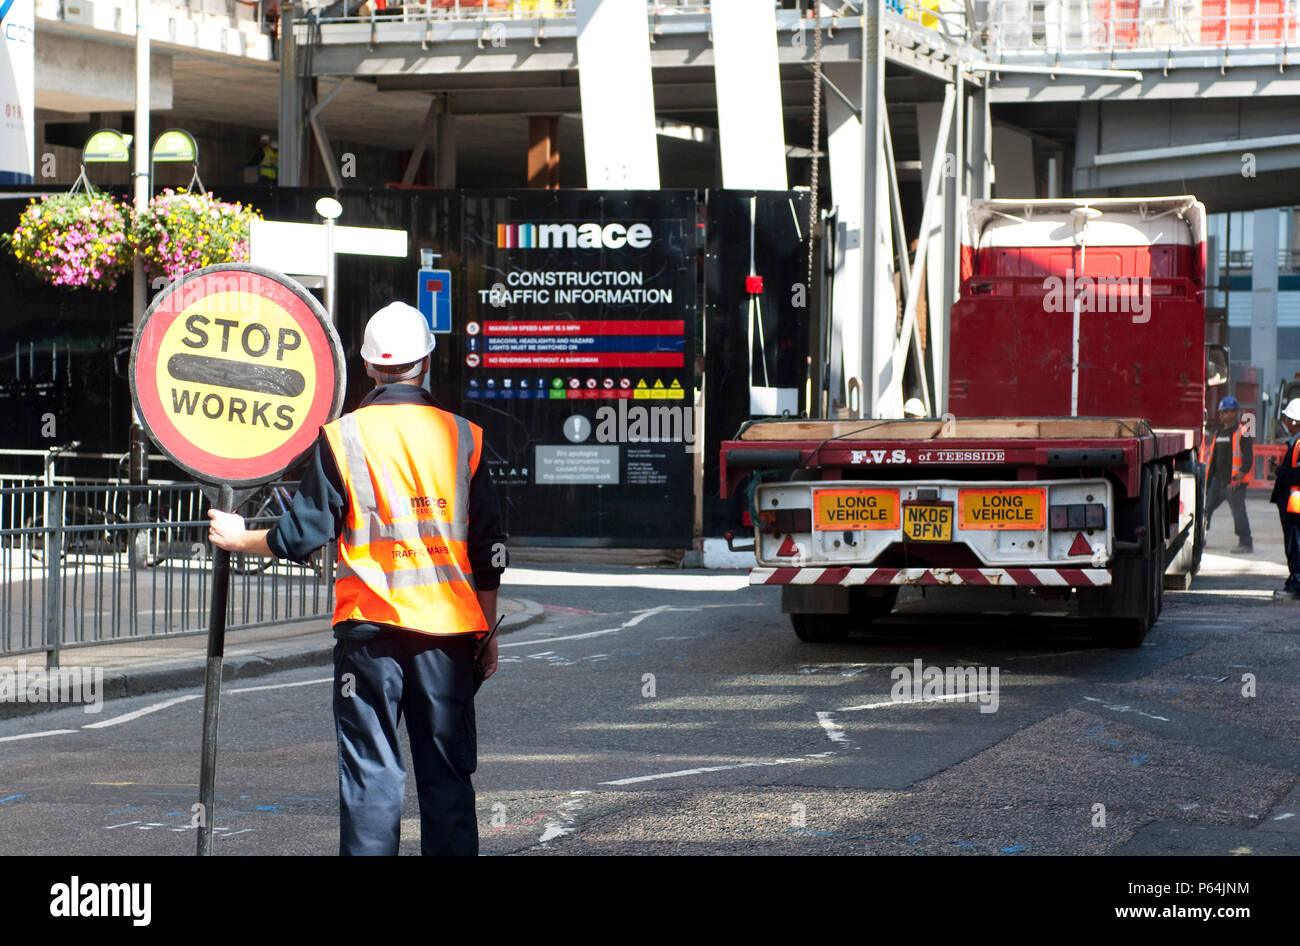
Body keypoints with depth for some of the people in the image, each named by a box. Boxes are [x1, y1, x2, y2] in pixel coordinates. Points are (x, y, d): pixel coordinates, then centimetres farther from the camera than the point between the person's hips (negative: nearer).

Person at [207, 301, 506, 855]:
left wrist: (238, 539, 17)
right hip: (448, 625, 2)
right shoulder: (463, 437, 4)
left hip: (370, 623, -2)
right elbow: (489, 550, 6)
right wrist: (488, 634, 14)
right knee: (447, 776, 7)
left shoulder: (343, 437, -2)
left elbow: (303, 535, -1)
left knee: (370, 771, 0)